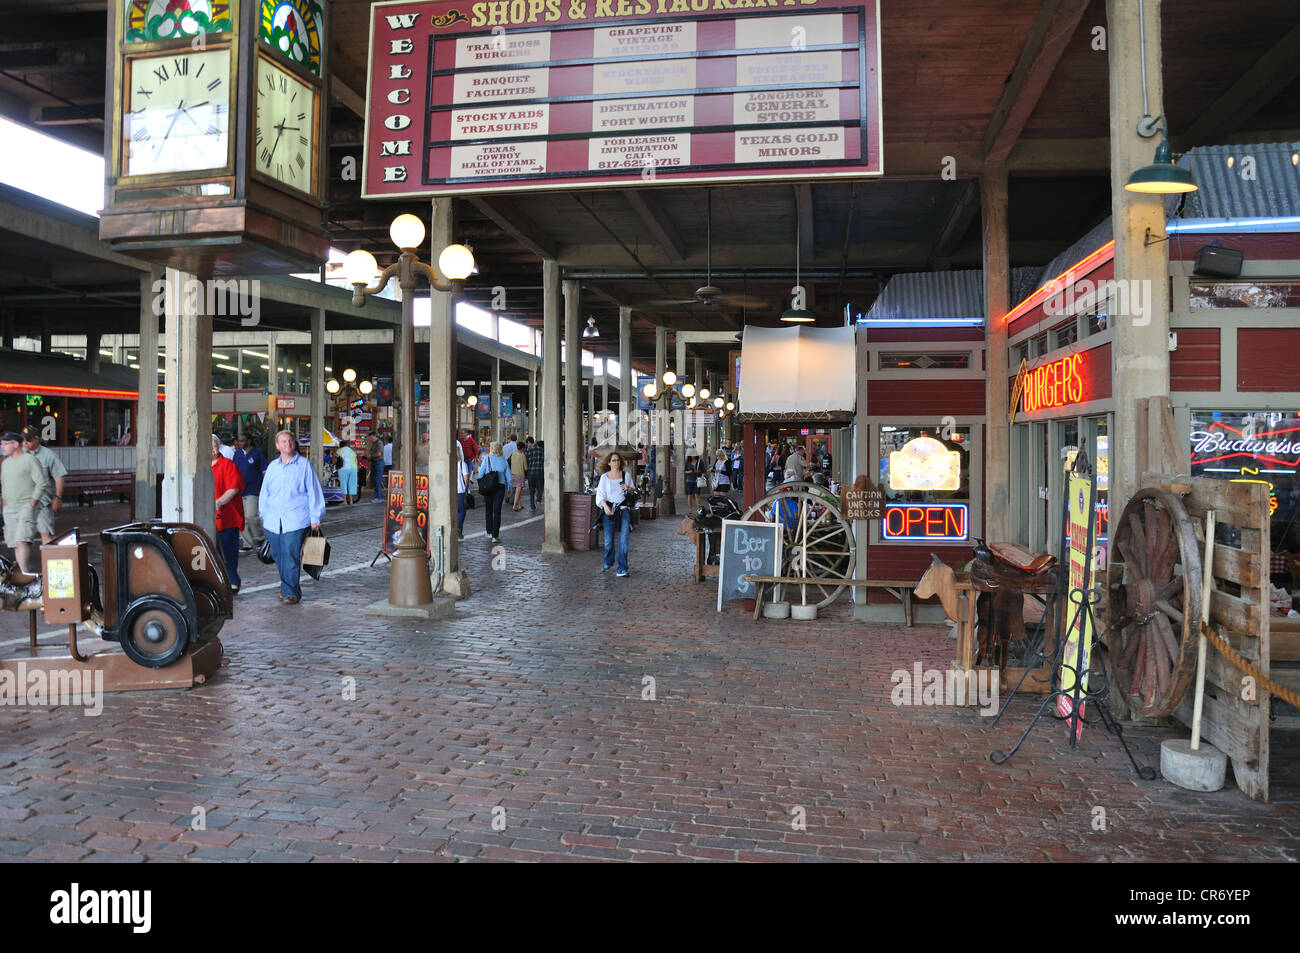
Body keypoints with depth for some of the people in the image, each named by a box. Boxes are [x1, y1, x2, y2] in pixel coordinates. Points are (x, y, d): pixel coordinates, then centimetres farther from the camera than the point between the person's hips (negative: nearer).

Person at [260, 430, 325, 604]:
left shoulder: (304, 465, 2)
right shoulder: (272, 466, 13)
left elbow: (314, 492, 3)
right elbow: (265, 492, 21)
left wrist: (315, 517, 0)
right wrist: (263, 514, 17)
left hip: (295, 520, -4)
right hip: (273, 520, 4)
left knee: (291, 555, -11)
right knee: (278, 555, 9)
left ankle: (291, 591, -7)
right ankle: (286, 585, 27)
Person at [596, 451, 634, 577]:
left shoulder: (626, 475, 6)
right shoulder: (604, 477, 3)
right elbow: (600, 494, -2)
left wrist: (628, 489, -6)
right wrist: (605, 505, -20)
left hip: (624, 509, 0)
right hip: (609, 510, 0)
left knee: (623, 540, -9)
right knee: (608, 540, 7)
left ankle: (622, 568, -4)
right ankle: (609, 563, 33)